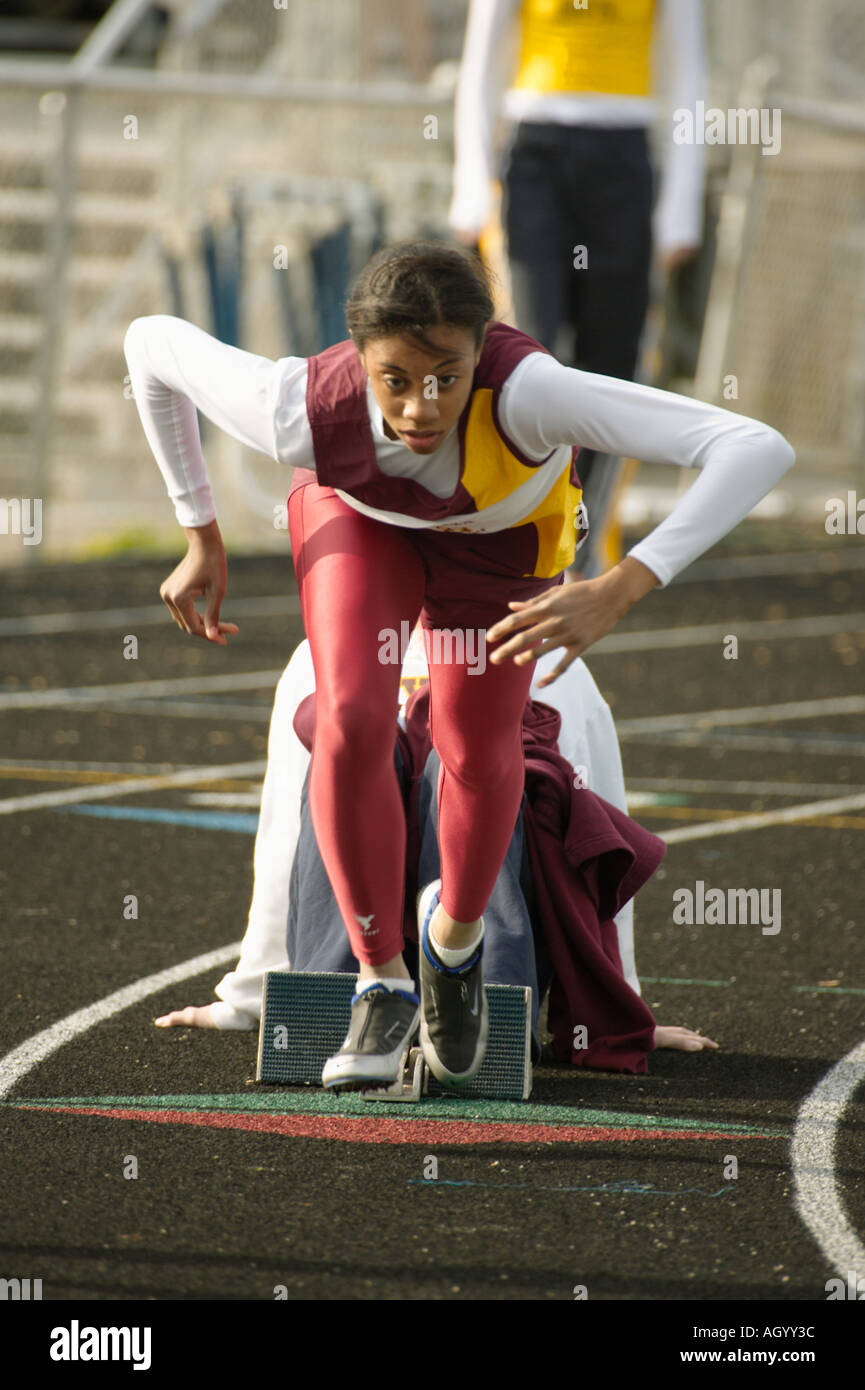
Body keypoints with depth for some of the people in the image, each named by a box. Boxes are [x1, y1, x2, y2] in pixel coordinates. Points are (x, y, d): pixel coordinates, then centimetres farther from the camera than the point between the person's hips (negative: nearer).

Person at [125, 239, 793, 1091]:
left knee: (477, 748, 7)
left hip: (497, 525, 0)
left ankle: (456, 932, 40)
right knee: (352, 724, -17)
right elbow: (154, 345, -21)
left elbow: (758, 451, -55)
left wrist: (620, 591, -63)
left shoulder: (527, 391, -49)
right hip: (360, 511, 0)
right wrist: (201, 538, -15)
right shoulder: (304, 414, -43)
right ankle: (382, 980, 5)